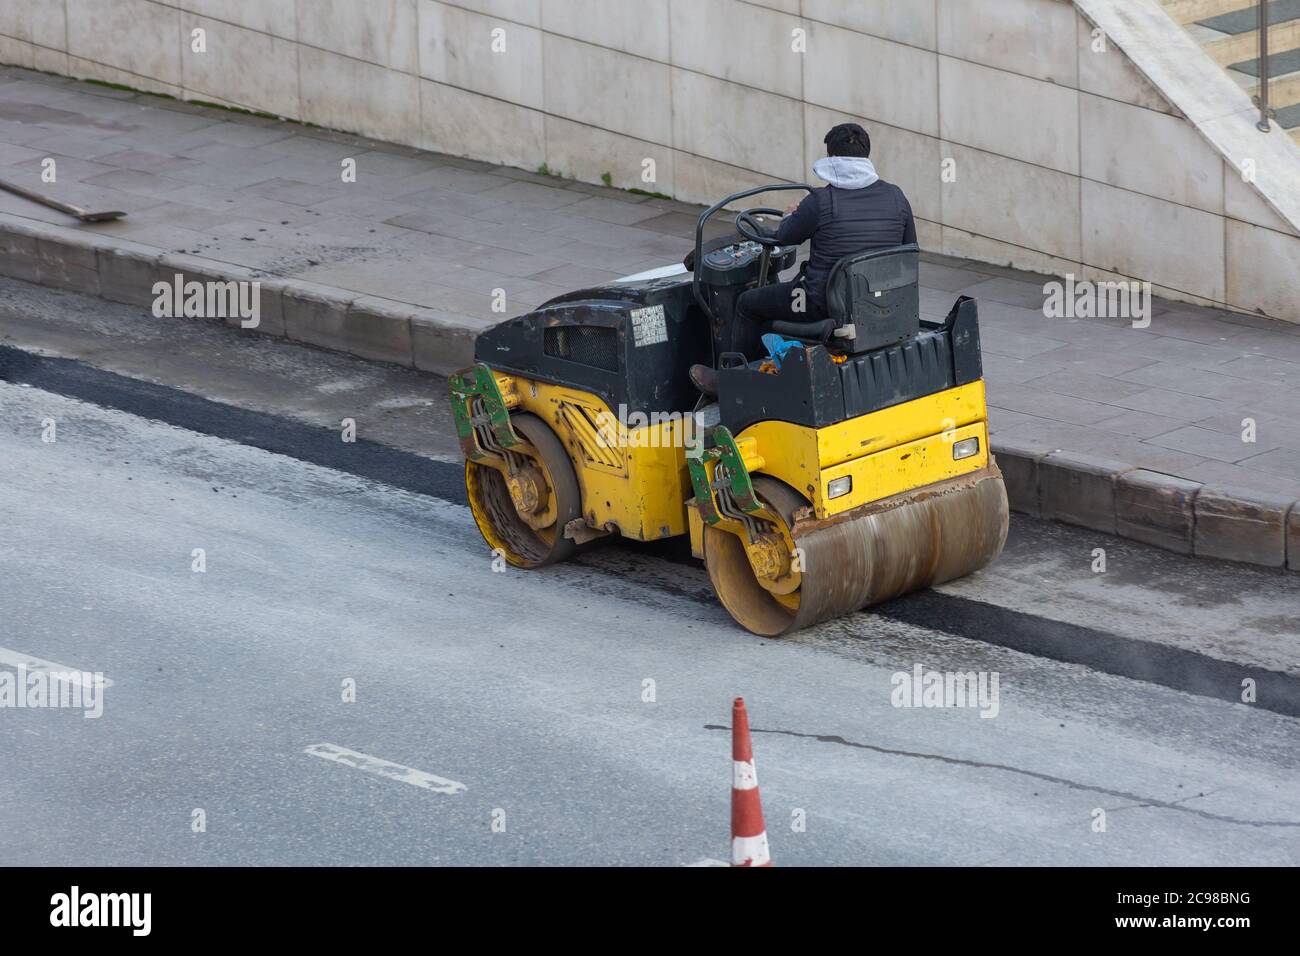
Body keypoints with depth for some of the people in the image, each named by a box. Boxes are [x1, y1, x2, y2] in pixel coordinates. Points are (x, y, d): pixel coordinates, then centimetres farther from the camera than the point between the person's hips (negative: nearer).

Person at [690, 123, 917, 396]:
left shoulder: (821, 201, -17)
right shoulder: (895, 197, -4)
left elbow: (785, 237, 0)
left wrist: (791, 216, 23)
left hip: (825, 302, -6)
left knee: (748, 304, 17)